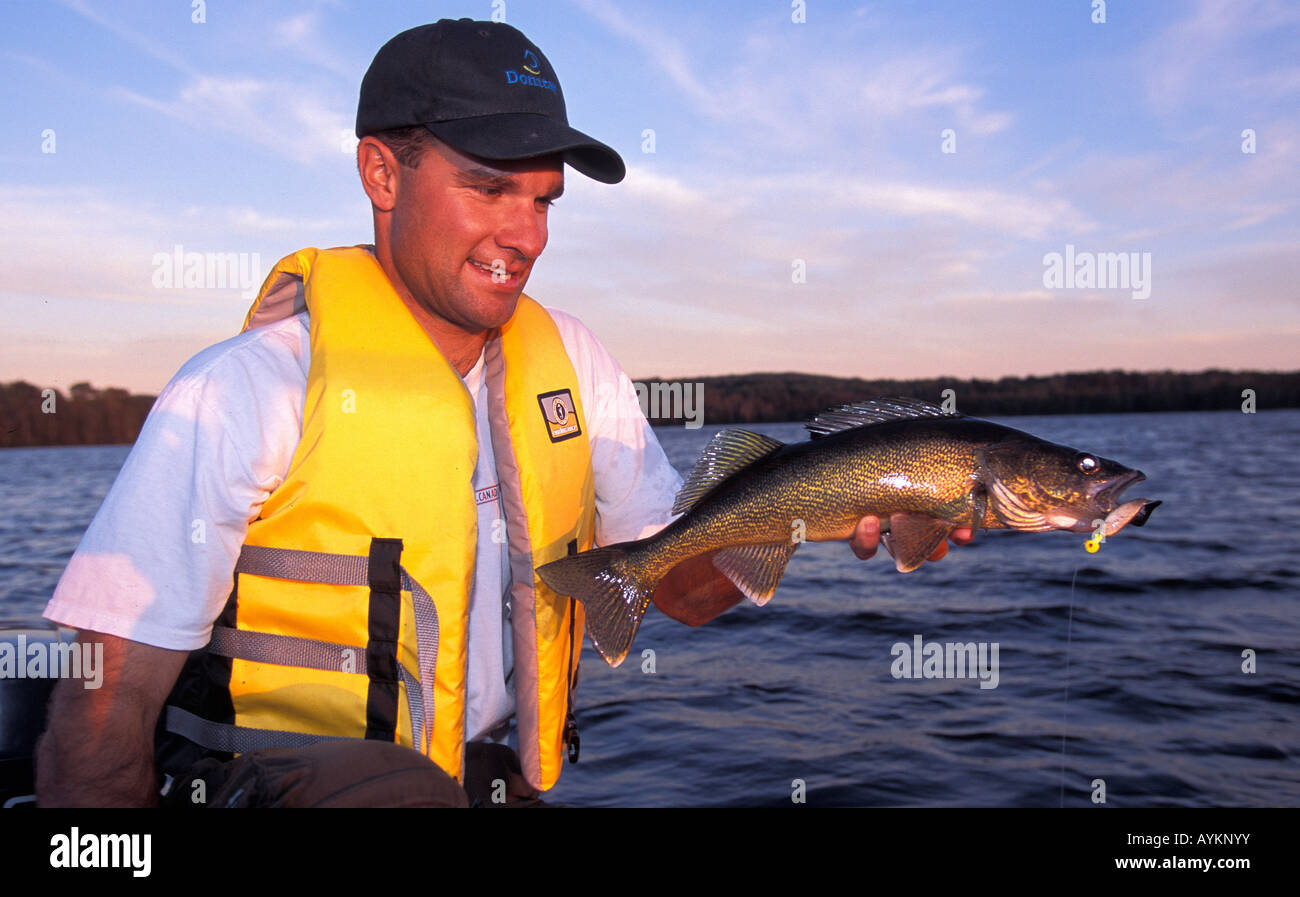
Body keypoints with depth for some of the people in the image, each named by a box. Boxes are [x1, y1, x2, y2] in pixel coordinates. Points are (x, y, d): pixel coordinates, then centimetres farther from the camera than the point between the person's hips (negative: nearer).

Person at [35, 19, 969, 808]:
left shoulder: (568, 361, 5)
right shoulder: (253, 385, -13)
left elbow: (689, 582, 7)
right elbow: (108, 707, -12)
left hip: (498, 784, 6)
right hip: (263, 783, -5)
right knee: (401, 793, -33)